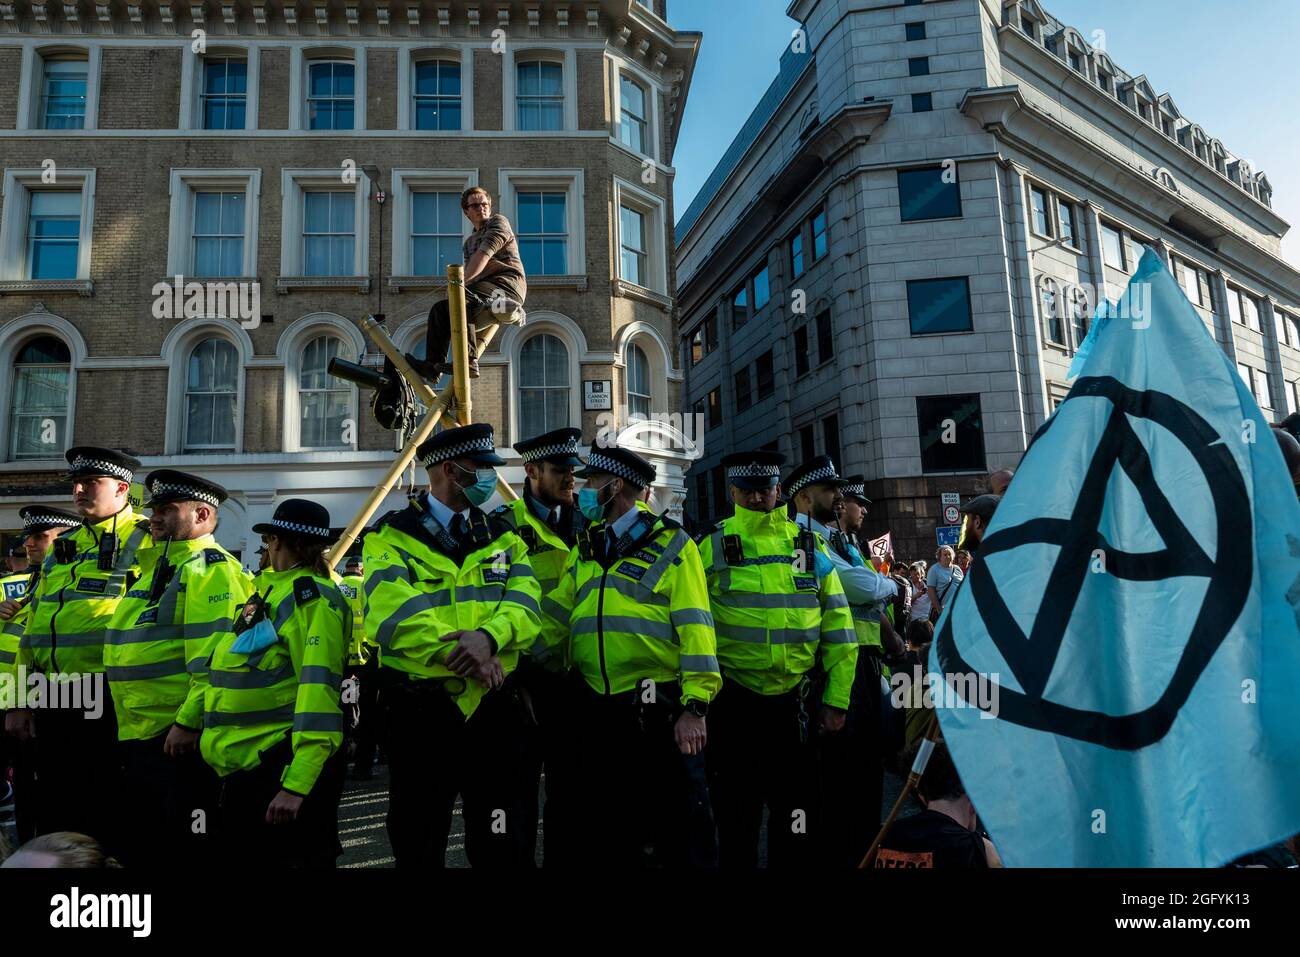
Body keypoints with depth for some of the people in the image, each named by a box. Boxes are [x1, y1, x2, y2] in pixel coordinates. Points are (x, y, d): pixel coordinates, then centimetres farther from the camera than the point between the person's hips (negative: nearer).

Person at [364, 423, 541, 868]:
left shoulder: (503, 536, 11)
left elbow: (524, 603, -4)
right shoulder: (391, 536, -1)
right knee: (419, 847, 15)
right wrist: (461, 654, -20)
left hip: (495, 706, 3)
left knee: (504, 847, 13)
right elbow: (395, 611, -16)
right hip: (420, 708, -2)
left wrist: (489, 636, -23)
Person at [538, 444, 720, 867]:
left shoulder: (670, 543, -5)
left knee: (680, 829, 7)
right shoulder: (584, 549, 13)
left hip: (660, 707, -5)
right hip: (596, 709, 6)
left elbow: (694, 627, -12)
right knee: (605, 831, 18)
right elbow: (554, 618, 11)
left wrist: (695, 705, -18)